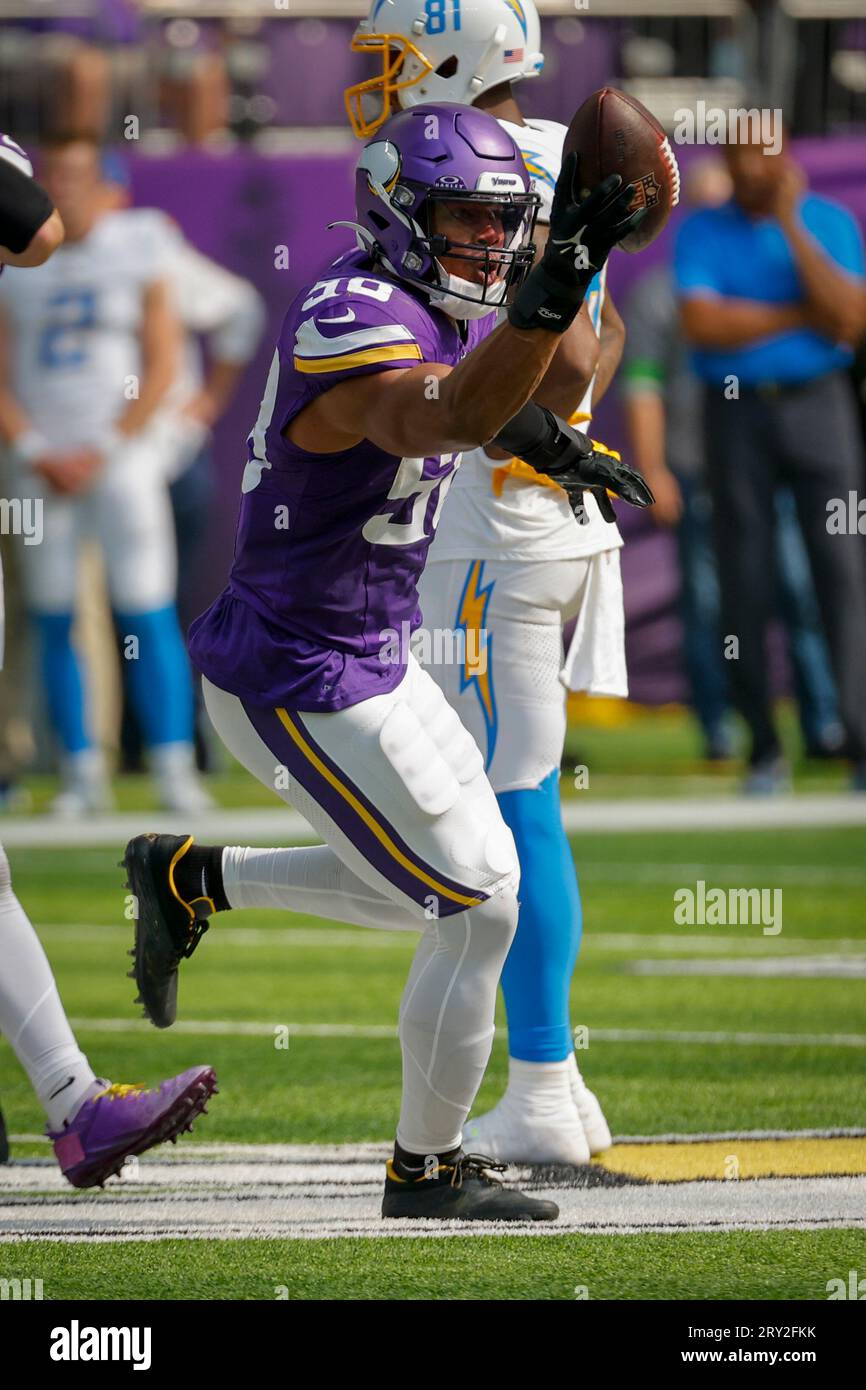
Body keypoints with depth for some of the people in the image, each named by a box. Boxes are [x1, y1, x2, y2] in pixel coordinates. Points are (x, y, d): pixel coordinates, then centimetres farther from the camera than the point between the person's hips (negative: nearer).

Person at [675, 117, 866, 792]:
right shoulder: (701, 231, 6)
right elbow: (702, 323, -10)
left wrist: (791, 226, -11)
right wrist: (803, 314, -10)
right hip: (735, 411, 1)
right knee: (744, 581, -1)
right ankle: (764, 748, 7)